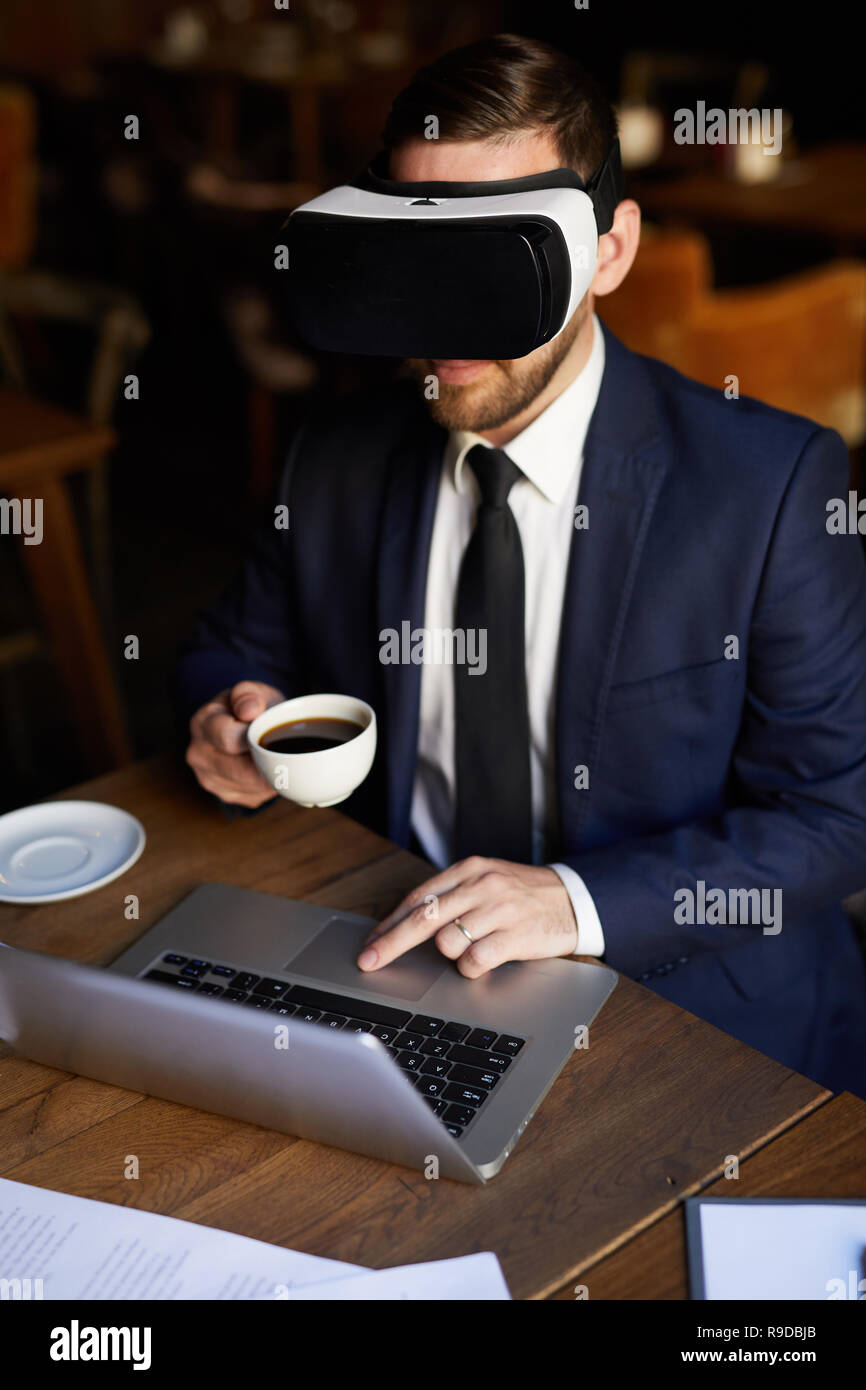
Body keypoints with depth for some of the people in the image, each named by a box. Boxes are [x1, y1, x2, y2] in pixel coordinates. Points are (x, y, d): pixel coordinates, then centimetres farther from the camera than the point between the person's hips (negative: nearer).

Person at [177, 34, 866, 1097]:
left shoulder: (774, 481, -9)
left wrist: (580, 901, -23)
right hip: (391, 971, 3)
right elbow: (236, 649, 20)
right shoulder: (335, 463, 3)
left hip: (687, 1012, -2)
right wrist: (231, 722, -5)